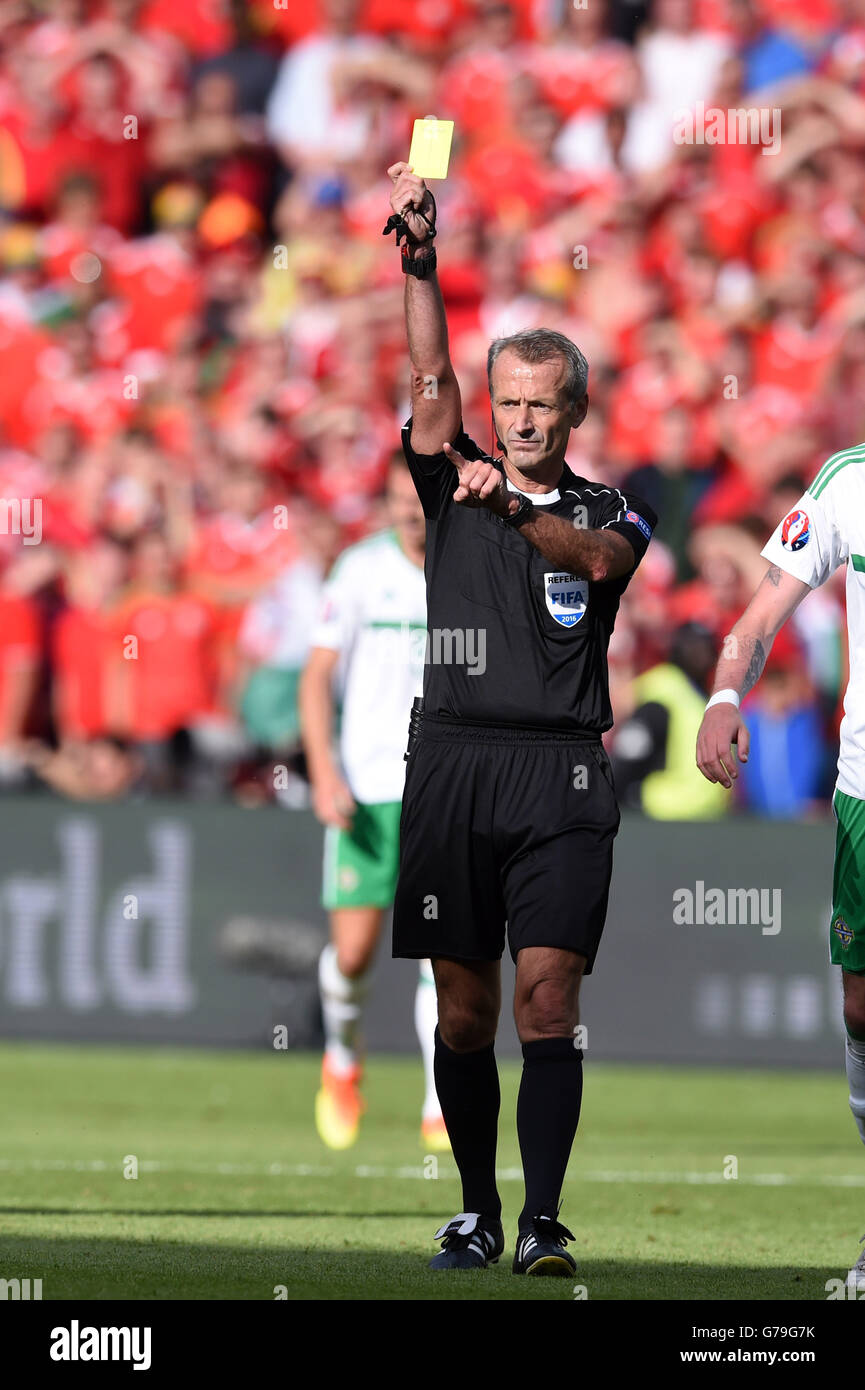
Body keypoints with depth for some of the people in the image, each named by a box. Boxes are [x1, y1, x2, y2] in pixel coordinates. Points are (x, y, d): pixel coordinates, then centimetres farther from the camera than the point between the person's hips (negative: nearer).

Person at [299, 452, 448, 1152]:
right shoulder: (362, 569, -2)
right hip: (367, 785, -1)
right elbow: (317, 678, -1)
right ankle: (343, 1059, 27)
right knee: (353, 949, -3)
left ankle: (442, 1108, -2)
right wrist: (325, 772, -11)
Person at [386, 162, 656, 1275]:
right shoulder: (456, 486, 13)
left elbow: (599, 558, -14)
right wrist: (419, 257, -14)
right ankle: (477, 1214, 13)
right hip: (453, 760, 2)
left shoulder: (612, 512, 9)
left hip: (561, 775, -2)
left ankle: (543, 1223, -11)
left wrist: (519, 508, -32)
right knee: (465, 1009, 3)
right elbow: (431, 380, -1)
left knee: (547, 1000, -10)